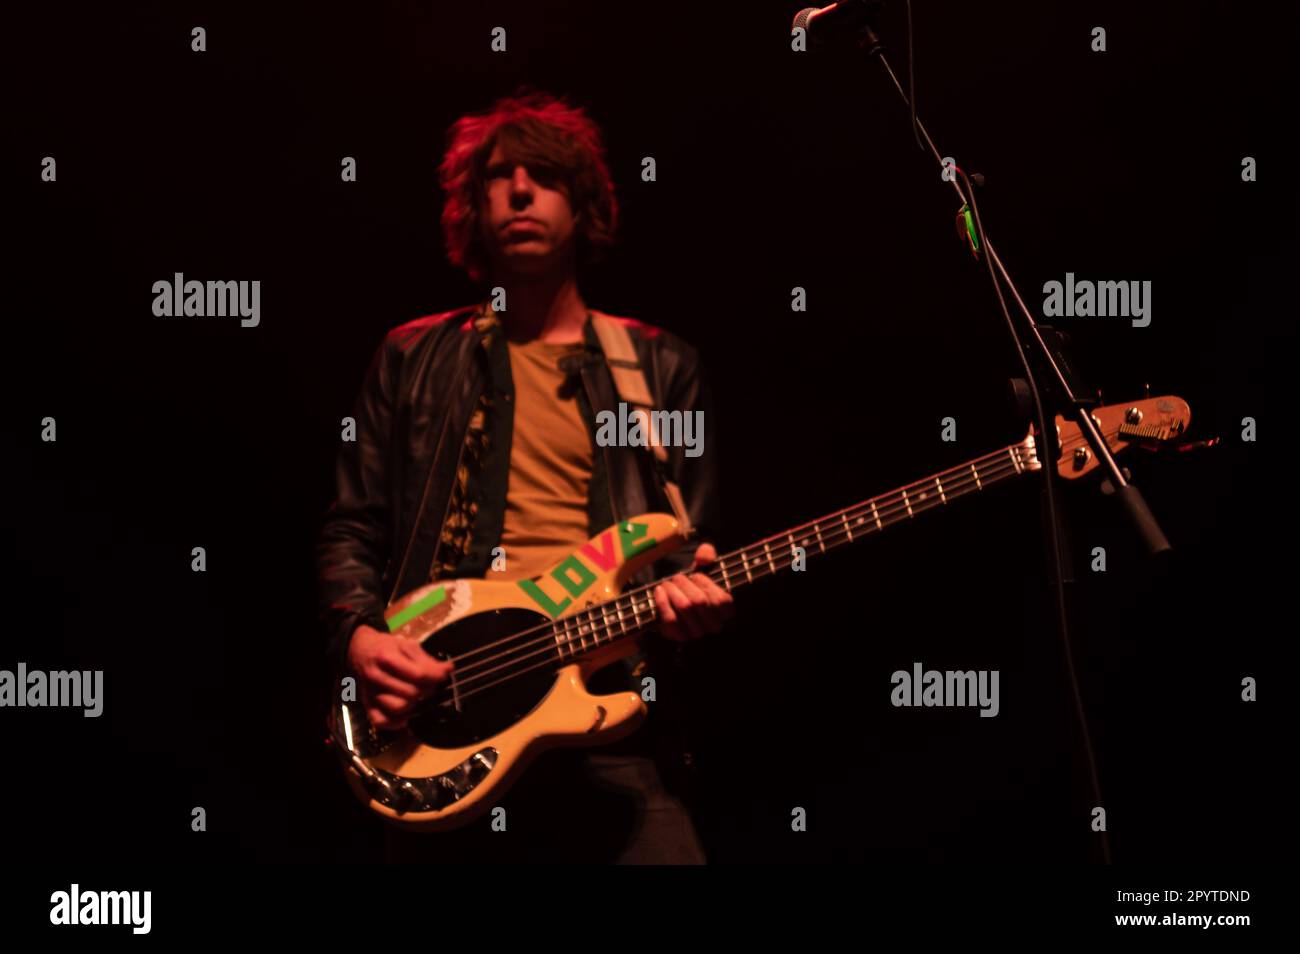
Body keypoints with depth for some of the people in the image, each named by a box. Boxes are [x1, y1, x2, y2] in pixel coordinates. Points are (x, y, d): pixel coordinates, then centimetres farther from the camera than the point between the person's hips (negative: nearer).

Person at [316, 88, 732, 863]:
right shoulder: (413, 360, 16)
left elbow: (693, 545, 13)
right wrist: (360, 635, -5)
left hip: (615, 717, 0)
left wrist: (690, 593, -10)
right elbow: (352, 530, 14)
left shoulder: (661, 368, 15)